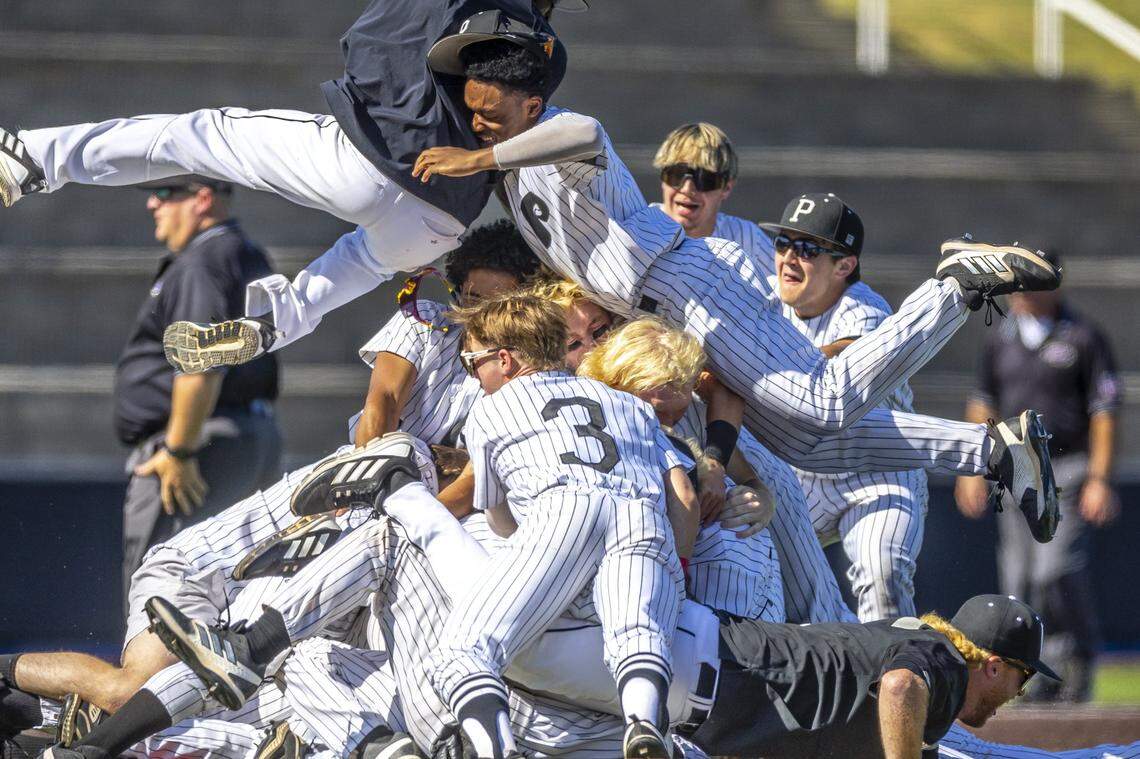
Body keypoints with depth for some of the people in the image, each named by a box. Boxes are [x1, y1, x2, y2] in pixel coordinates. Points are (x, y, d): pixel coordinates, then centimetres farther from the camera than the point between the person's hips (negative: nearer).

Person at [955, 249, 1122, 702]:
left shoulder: (1083, 338, -4)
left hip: (1067, 473, -6)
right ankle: (1044, 681, 11)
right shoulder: (1000, 341, 12)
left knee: (1056, 574, -18)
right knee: (1019, 583, 3)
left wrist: (1100, 480, -13)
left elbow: (1105, 412, -6)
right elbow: (983, 406, 19)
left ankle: (1079, 664, -1)